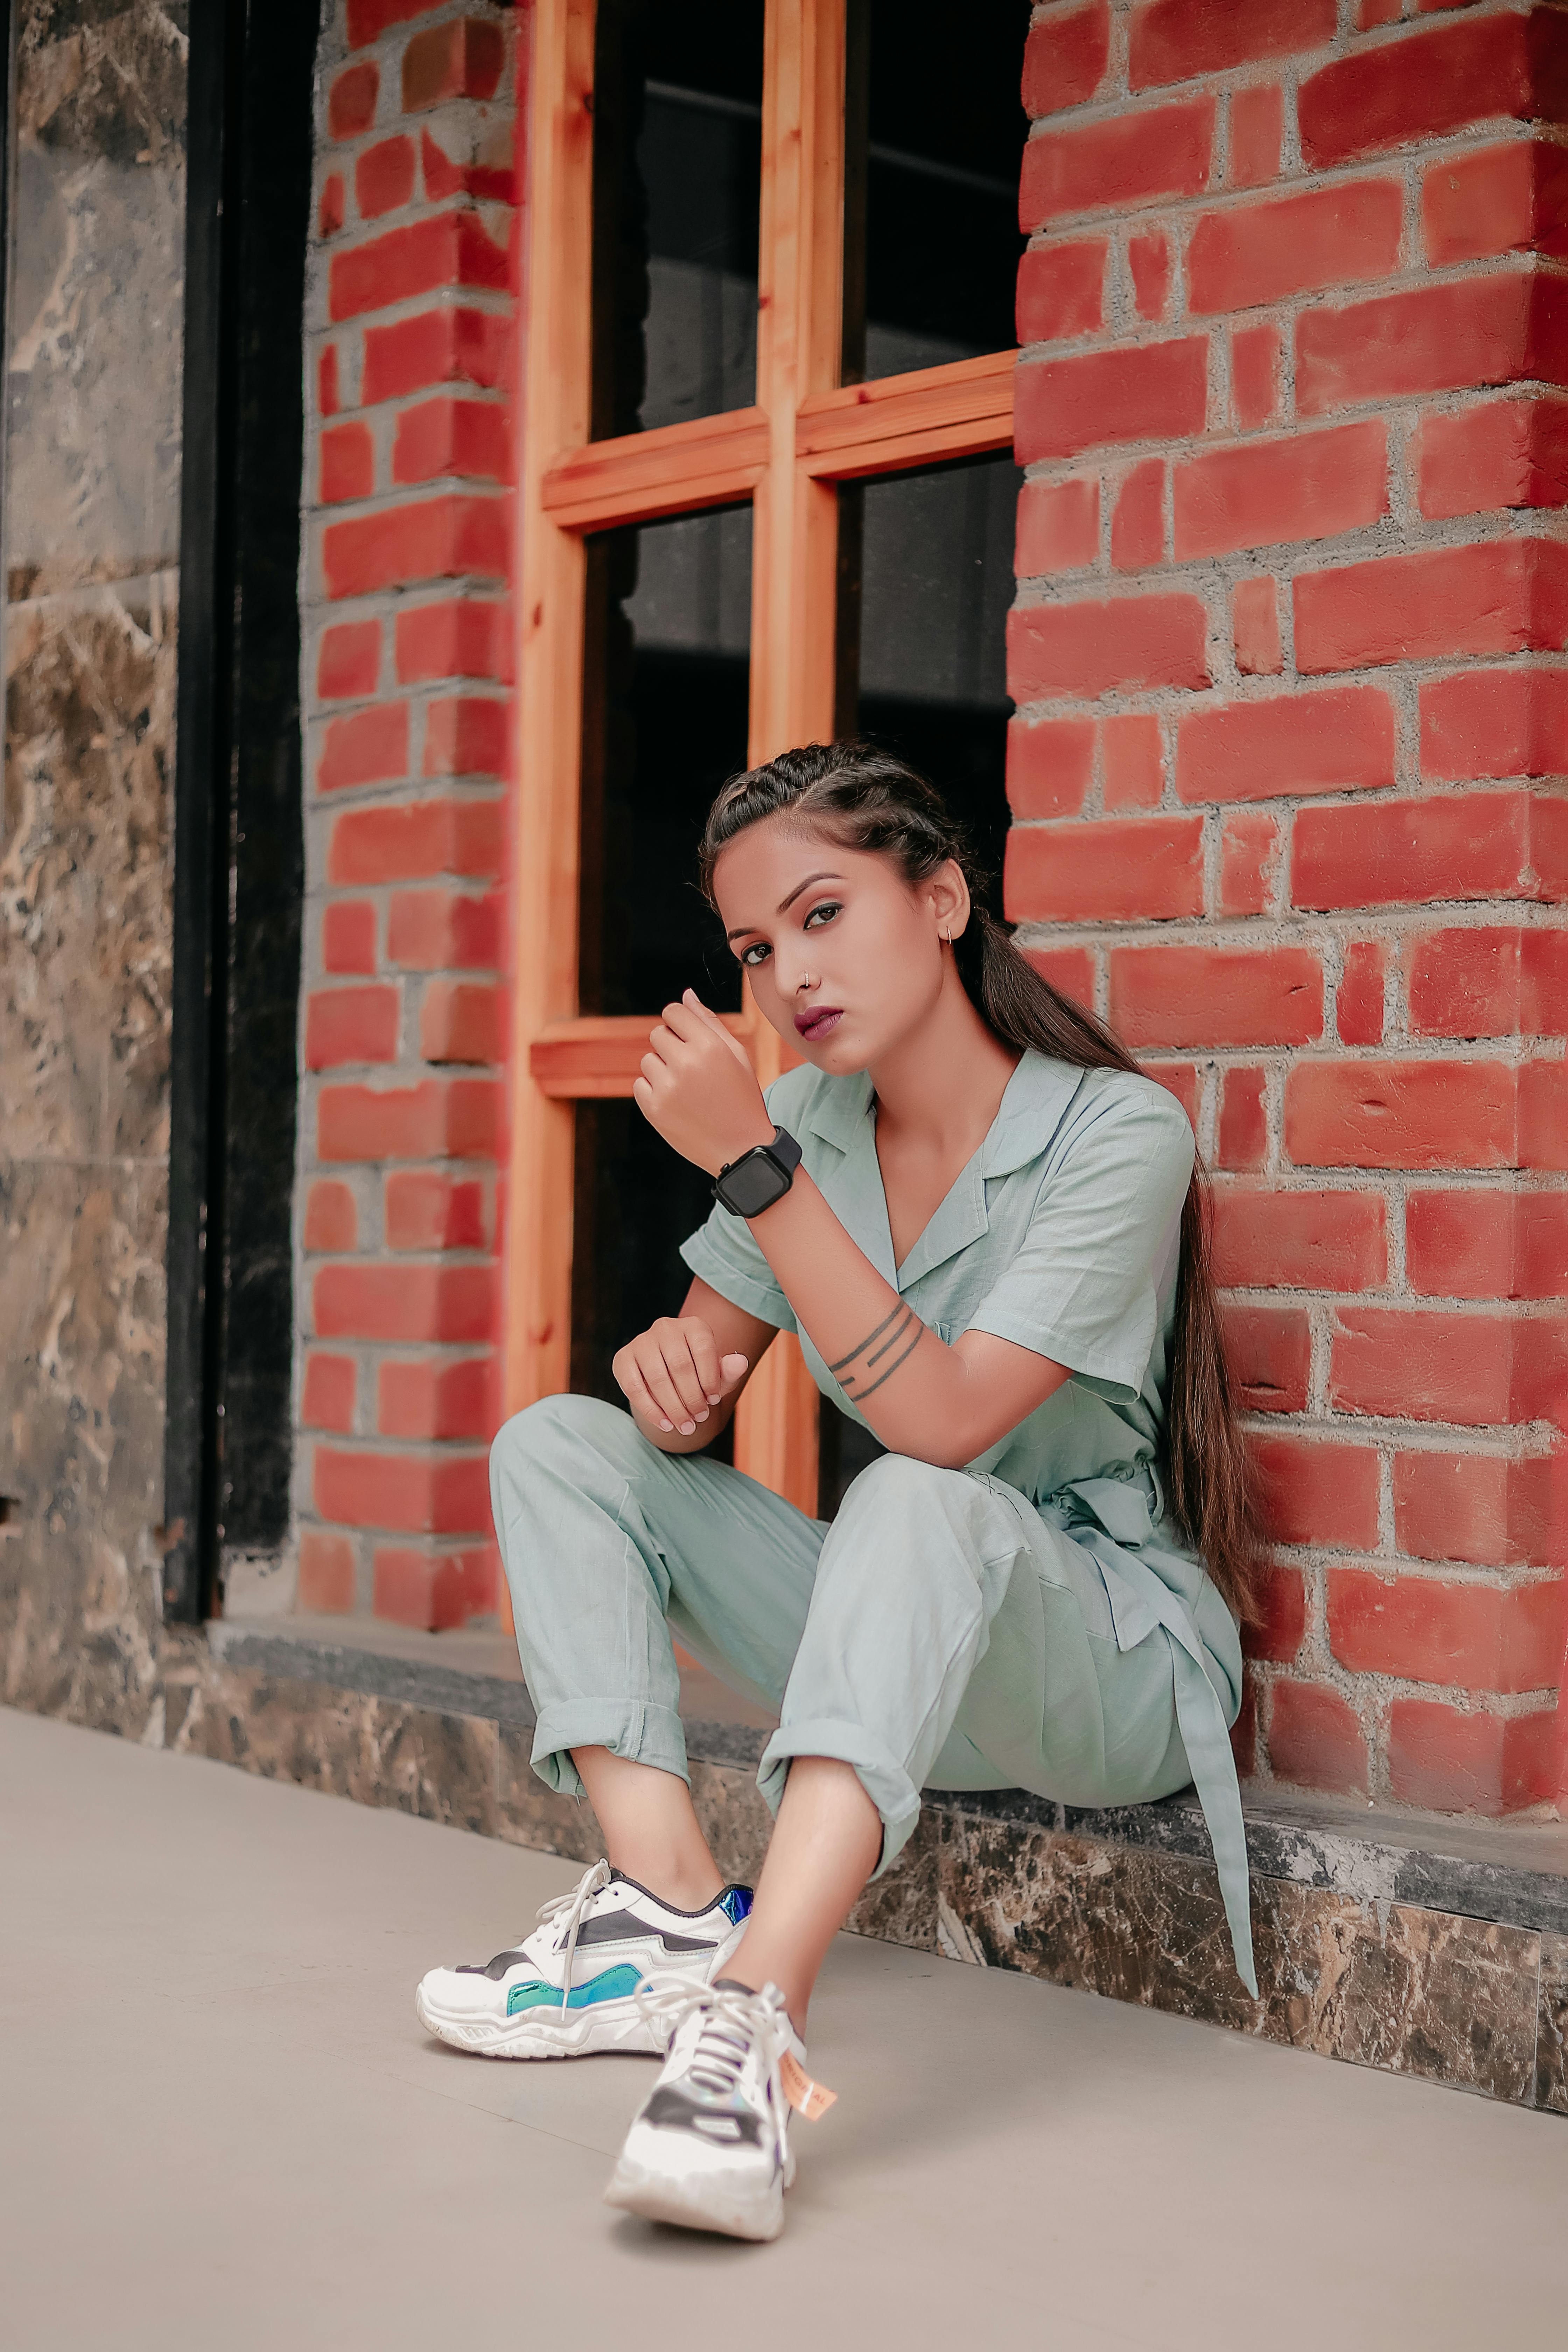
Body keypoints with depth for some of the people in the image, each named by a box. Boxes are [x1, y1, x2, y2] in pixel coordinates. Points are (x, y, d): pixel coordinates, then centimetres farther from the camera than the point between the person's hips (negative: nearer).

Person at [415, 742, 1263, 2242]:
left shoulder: (1118, 1134, -16)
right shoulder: (804, 1122, 2)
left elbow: (940, 1425, -26)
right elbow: (701, 1380, 8)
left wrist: (751, 1166, -30)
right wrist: (676, 1372, -17)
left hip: (1115, 1667, -6)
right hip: (906, 1647, 7)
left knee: (918, 1503, -37)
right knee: (559, 1441, -4)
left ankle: (756, 2012, -52)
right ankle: (668, 1908, -22)